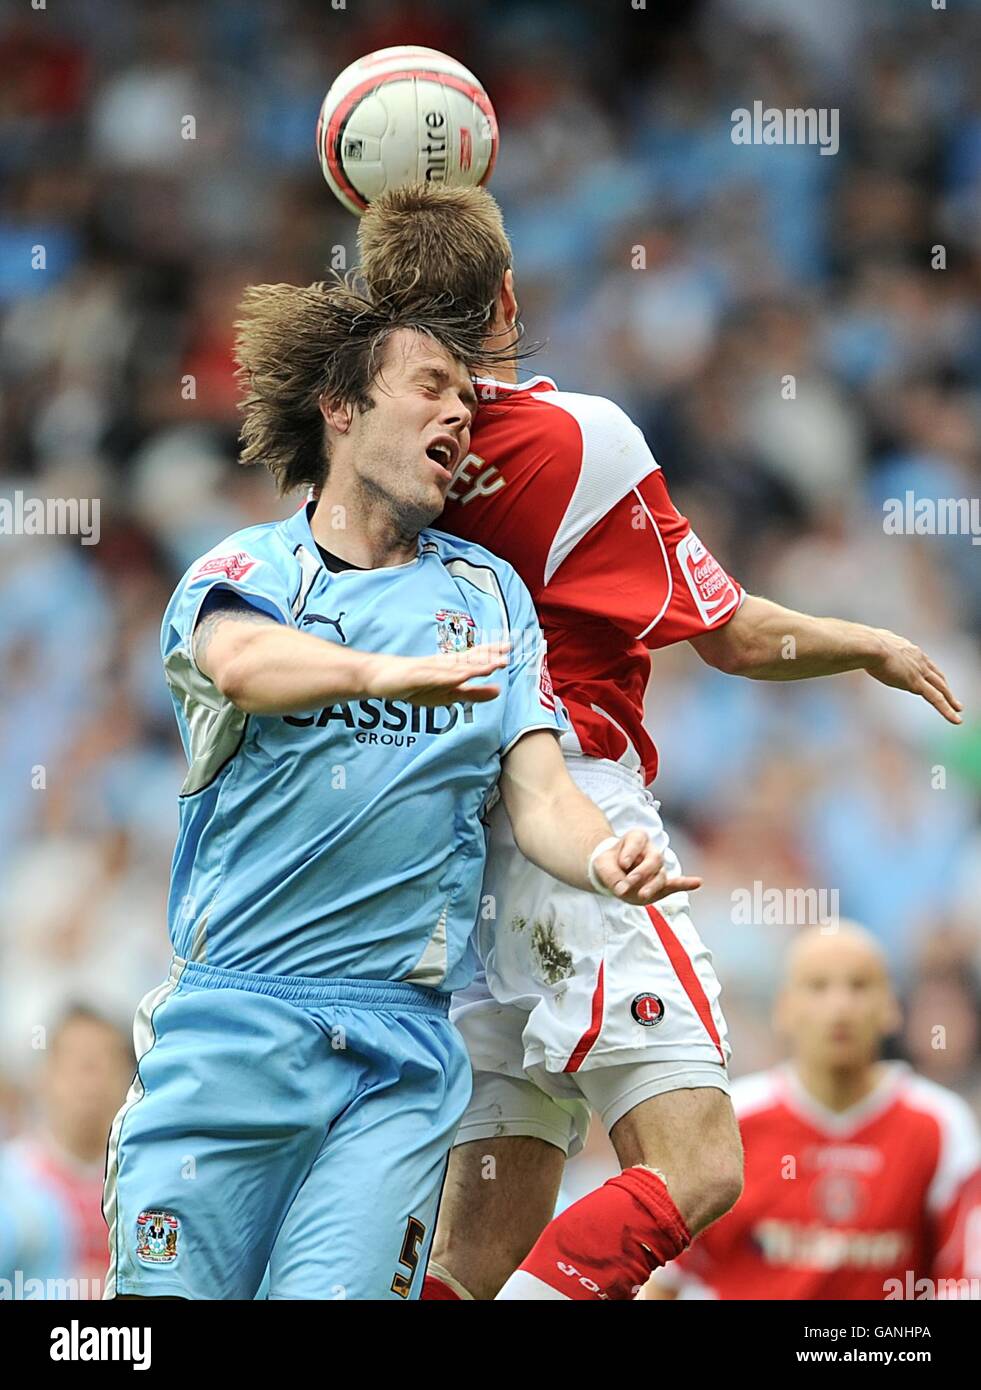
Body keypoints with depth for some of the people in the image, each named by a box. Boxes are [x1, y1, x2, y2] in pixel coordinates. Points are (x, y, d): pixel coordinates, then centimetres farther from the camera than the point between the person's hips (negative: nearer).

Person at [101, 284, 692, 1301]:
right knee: (175, 1296, -5)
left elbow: (536, 793, 6)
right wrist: (388, 672, -39)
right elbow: (241, 660, -18)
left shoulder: (489, 594, 16)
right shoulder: (246, 569, 7)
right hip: (230, 1022, -2)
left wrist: (604, 858, -19)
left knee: (340, 1295, -12)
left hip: (403, 1043, 2)